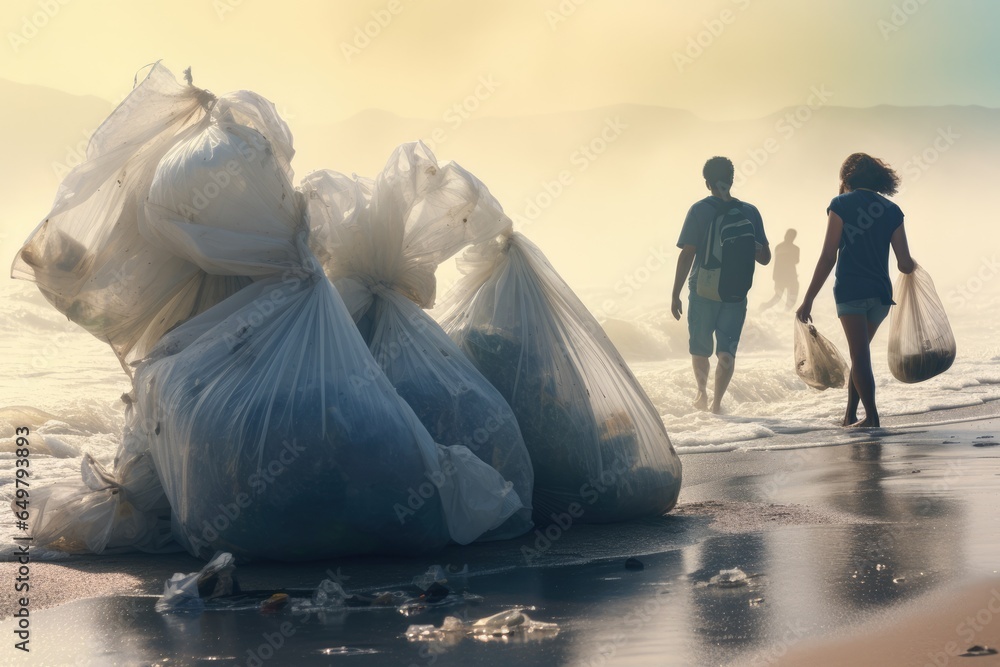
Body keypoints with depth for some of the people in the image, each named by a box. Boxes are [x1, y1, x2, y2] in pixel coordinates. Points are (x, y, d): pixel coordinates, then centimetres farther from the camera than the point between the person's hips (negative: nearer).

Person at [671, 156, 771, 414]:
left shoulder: (699, 210, -7)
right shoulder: (750, 212, 1)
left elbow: (687, 255, -10)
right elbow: (764, 257, 5)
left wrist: (675, 294, -6)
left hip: (703, 291, -1)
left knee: (700, 349, 17)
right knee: (727, 351, 2)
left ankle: (701, 393, 30)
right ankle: (717, 401, -10)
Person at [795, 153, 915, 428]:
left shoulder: (842, 204, -1)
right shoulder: (892, 210, 10)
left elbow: (828, 258, -7)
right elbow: (906, 265, 5)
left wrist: (808, 300, -5)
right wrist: (909, 264, 31)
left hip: (850, 289, -4)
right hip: (881, 292, 4)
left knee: (860, 354, -3)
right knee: (860, 352, 18)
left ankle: (872, 417, -11)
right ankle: (850, 416, 19)